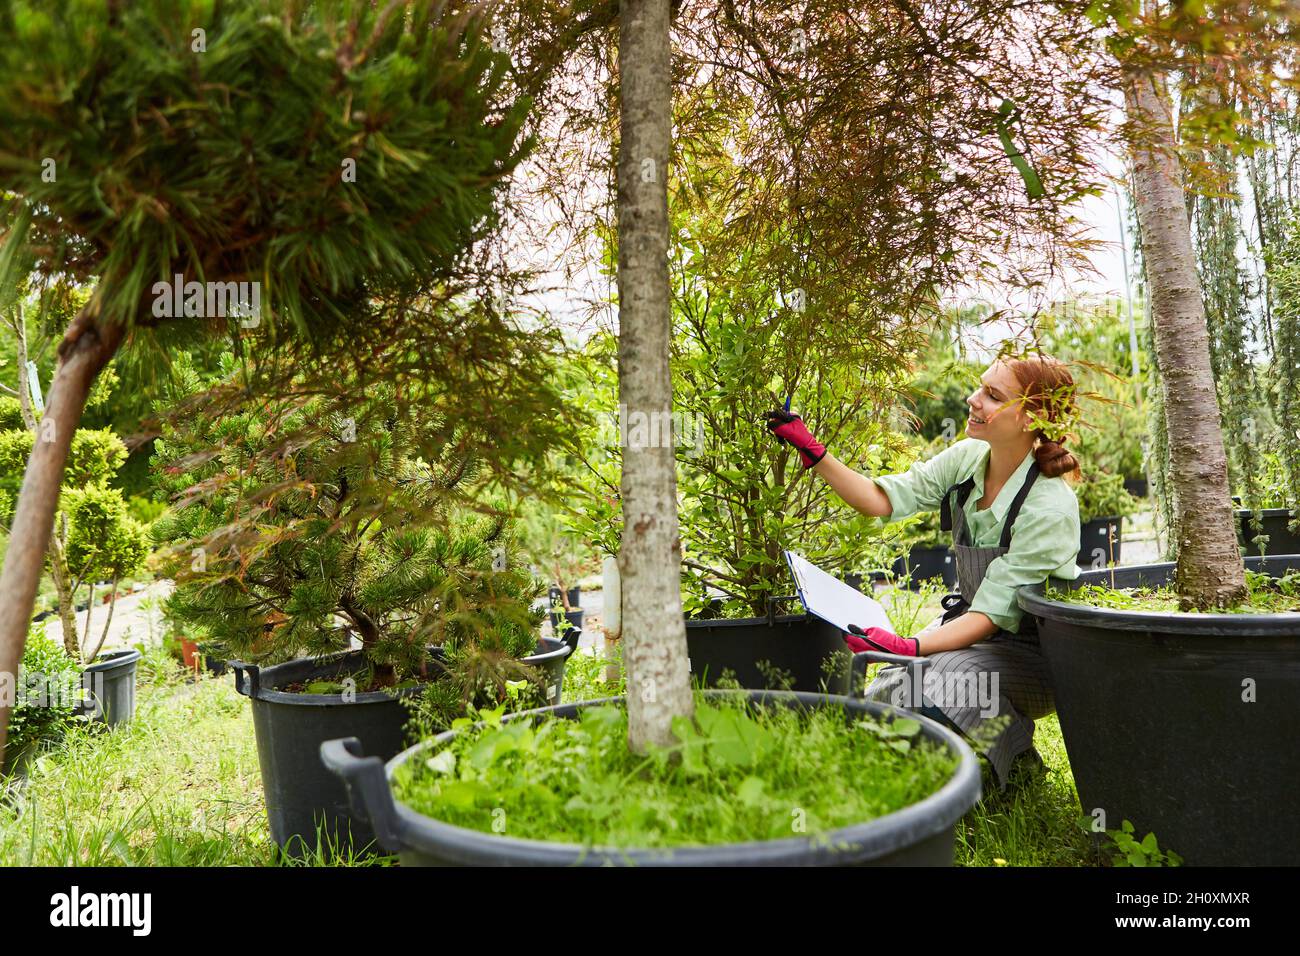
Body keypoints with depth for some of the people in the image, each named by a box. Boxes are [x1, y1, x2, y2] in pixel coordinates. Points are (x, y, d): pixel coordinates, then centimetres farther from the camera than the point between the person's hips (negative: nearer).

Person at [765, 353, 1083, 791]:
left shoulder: (1050, 508, -26)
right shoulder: (968, 458, -7)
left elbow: (992, 614, -26)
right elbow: (881, 500, -8)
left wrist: (909, 648, -38)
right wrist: (813, 452, -17)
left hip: (1028, 650, -6)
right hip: (966, 621, 6)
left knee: (933, 692, -31)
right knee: (882, 698, -15)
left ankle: (1014, 756, -1)